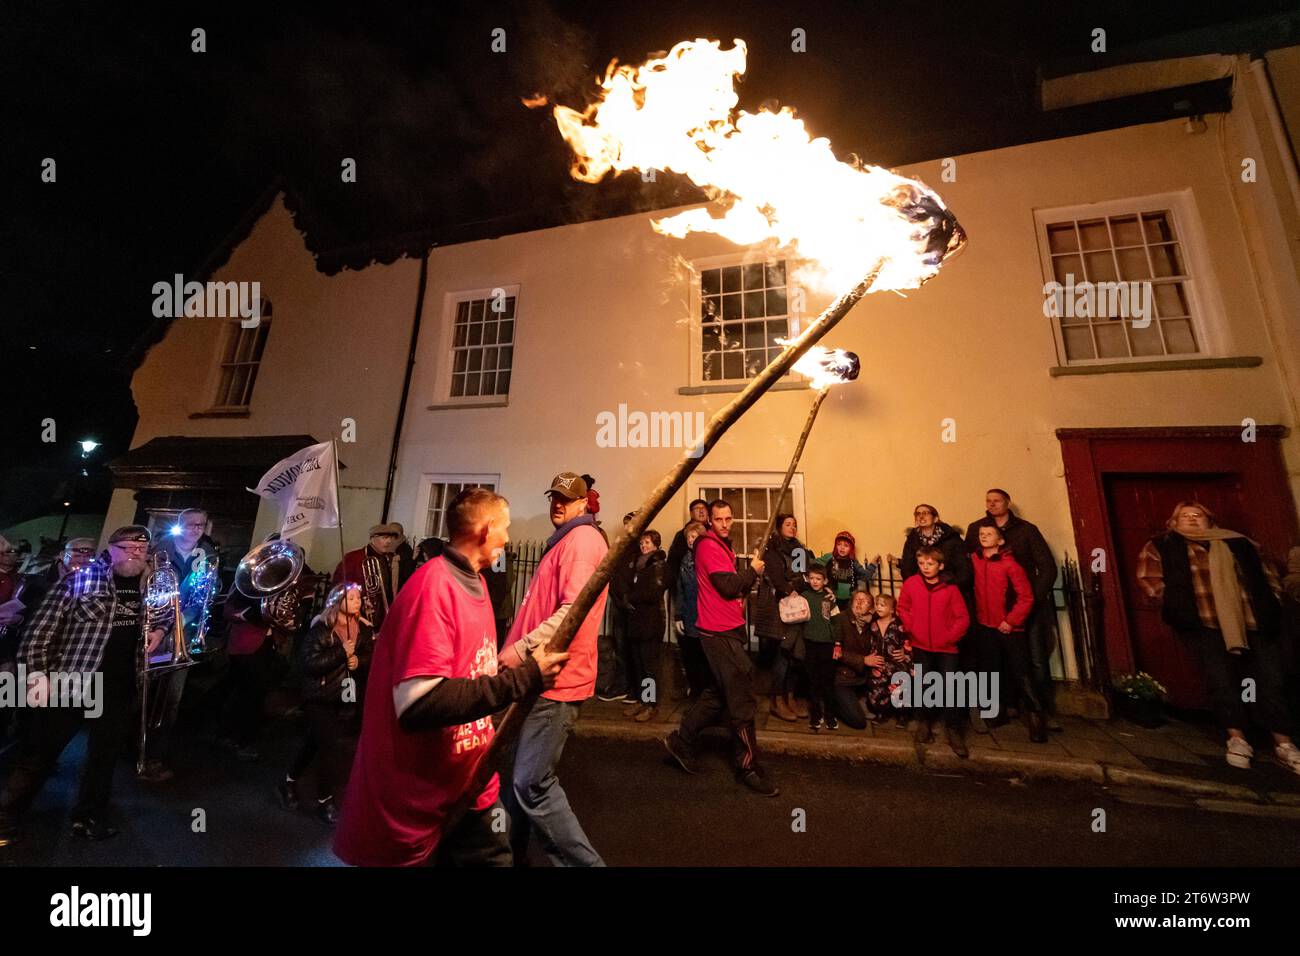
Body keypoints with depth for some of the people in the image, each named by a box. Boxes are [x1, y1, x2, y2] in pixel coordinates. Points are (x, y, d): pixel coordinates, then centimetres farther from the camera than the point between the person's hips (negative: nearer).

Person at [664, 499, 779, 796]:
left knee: (720, 693, 17)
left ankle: (681, 740, 28)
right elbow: (728, 586, -21)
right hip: (720, 631, -10)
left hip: (728, 629, 10)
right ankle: (748, 766, 13)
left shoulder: (722, 546, 18)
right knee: (741, 697, -1)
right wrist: (753, 570, -7)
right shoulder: (709, 545, -15)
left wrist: (740, 597, 5)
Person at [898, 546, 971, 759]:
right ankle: (924, 723, 32)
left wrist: (950, 636, -10)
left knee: (949, 688, 1)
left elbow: (963, 617, -6)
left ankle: (953, 731, 18)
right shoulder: (910, 584, -7)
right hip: (921, 645, 2)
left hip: (946, 647, -1)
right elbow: (903, 608, 4)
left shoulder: (950, 588, -10)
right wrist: (911, 628, -4)